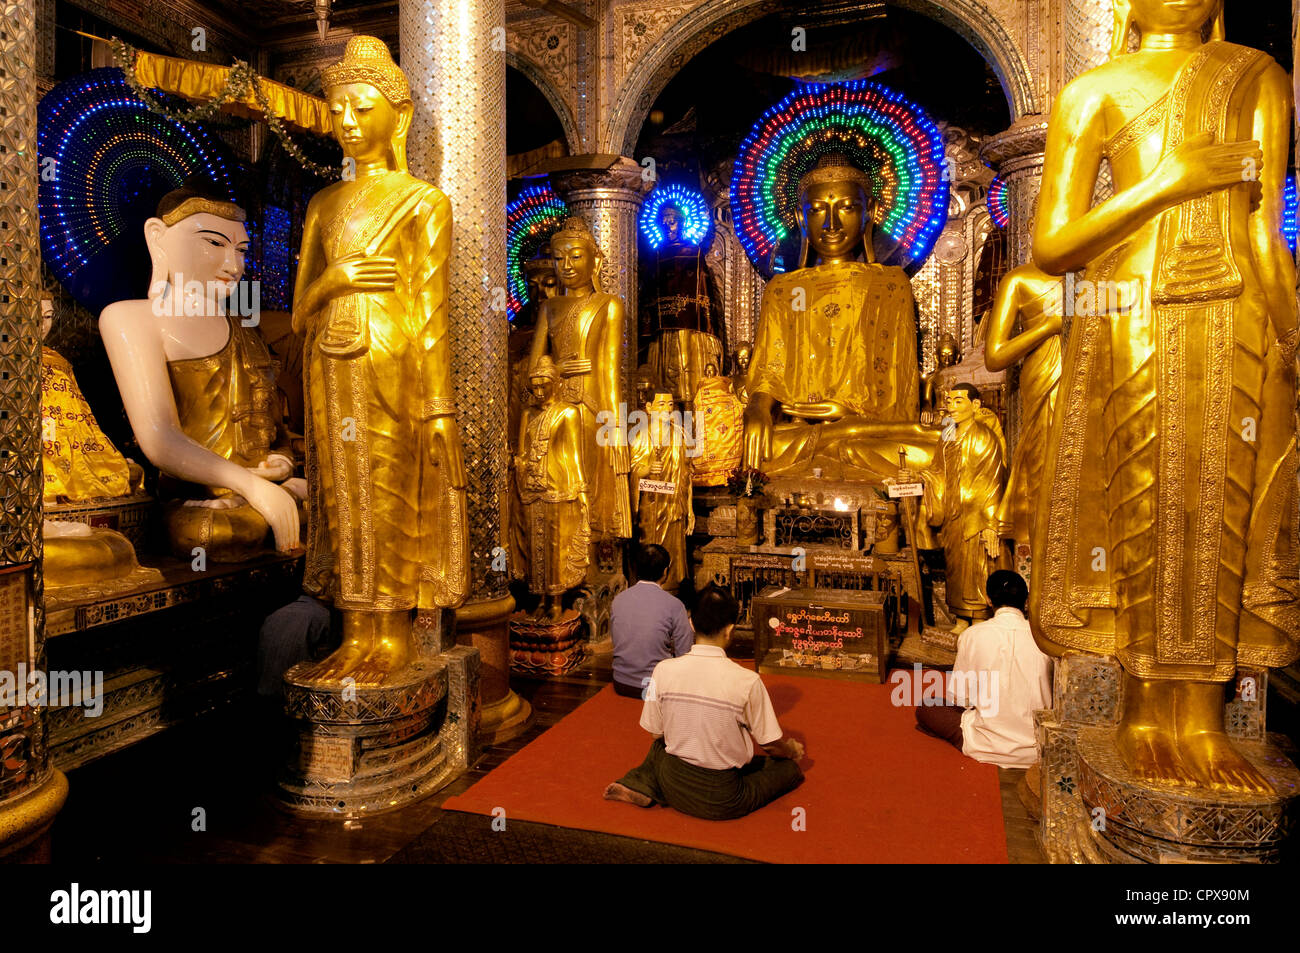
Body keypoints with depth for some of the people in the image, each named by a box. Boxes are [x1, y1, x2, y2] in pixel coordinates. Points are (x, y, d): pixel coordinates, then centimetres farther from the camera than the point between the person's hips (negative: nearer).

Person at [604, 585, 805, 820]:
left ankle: (642, 787, 7)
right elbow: (772, 745, -7)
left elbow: (657, 733, 1)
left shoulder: (663, 670, -13)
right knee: (790, 767, 17)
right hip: (721, 802, -4)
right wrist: (794, 750, 17)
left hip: (674, 790, 4)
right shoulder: (747, 681, -20)